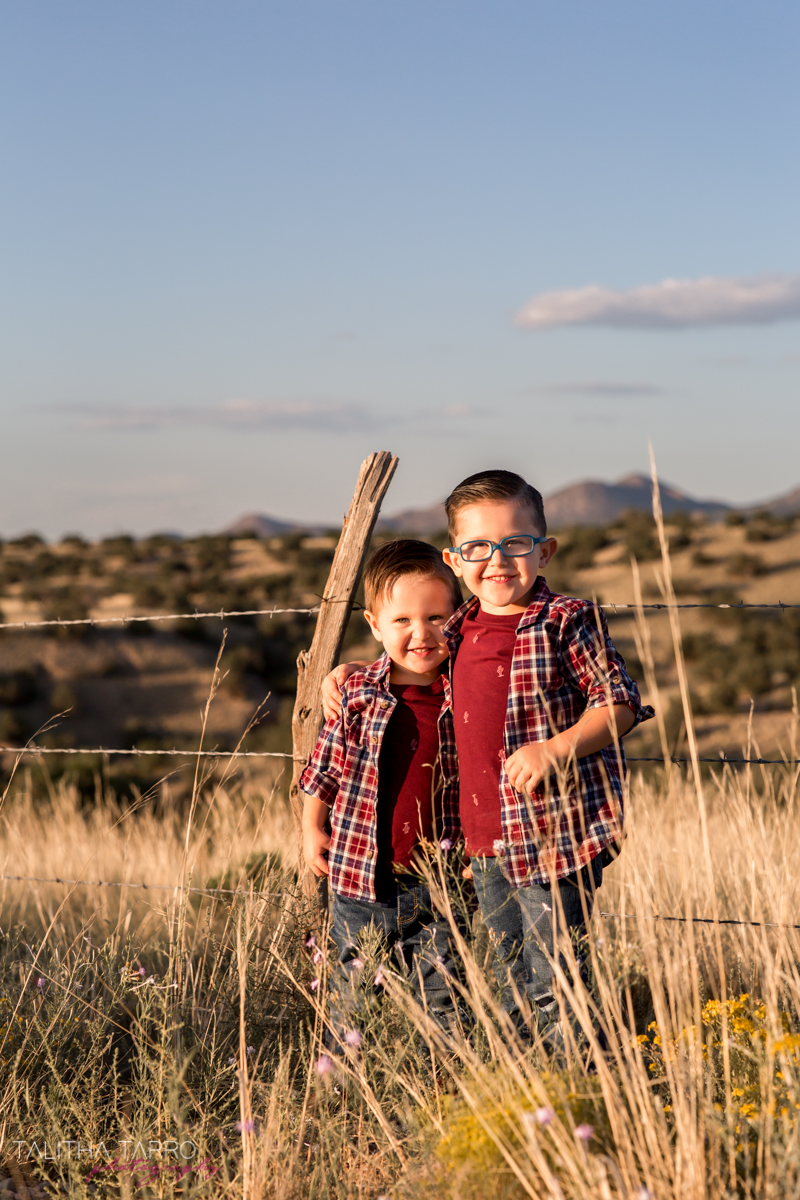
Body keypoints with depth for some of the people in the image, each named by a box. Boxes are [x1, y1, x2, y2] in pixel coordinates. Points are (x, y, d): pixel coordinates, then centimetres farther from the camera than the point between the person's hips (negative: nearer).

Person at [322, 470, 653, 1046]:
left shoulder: (567, 622, -9)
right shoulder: (457, 632, 11)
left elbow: (620, 703, -11)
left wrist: (556, 748, -22)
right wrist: (351, 674, 18)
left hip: (555, 835, -7)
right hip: (485, 842, 7)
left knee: (553, 989, -4)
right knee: (510, 986, 16)